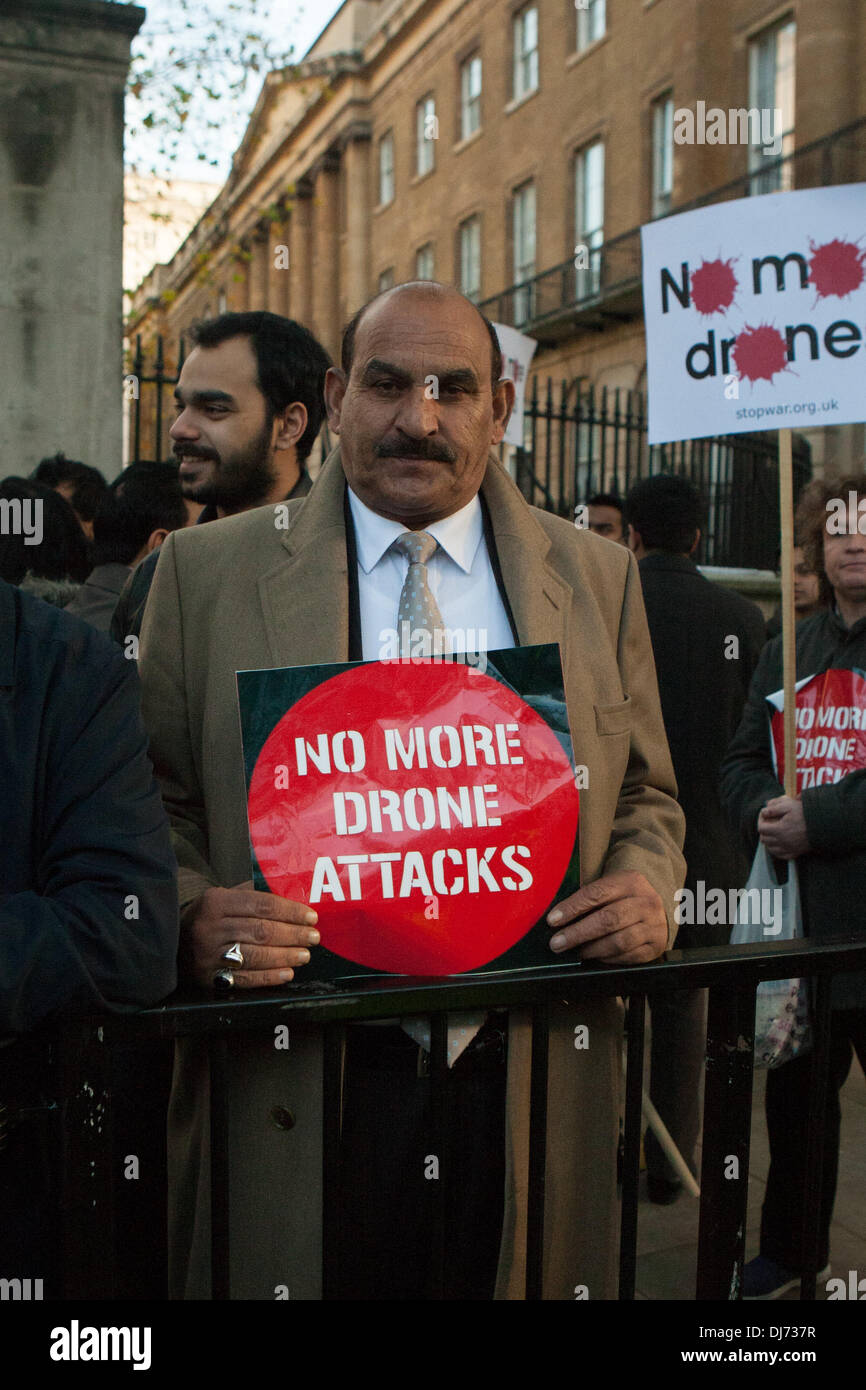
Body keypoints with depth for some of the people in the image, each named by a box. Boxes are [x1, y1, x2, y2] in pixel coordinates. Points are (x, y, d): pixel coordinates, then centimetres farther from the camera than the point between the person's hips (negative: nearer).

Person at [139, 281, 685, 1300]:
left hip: (528, 1083, 2)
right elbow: (155, 800, 2)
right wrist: (193, 913, -18)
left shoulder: (598, 578, 7)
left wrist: (646, 889, -8)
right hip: (294, 1088, -1)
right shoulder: (207, 570, 1)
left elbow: (645, 796, 13)